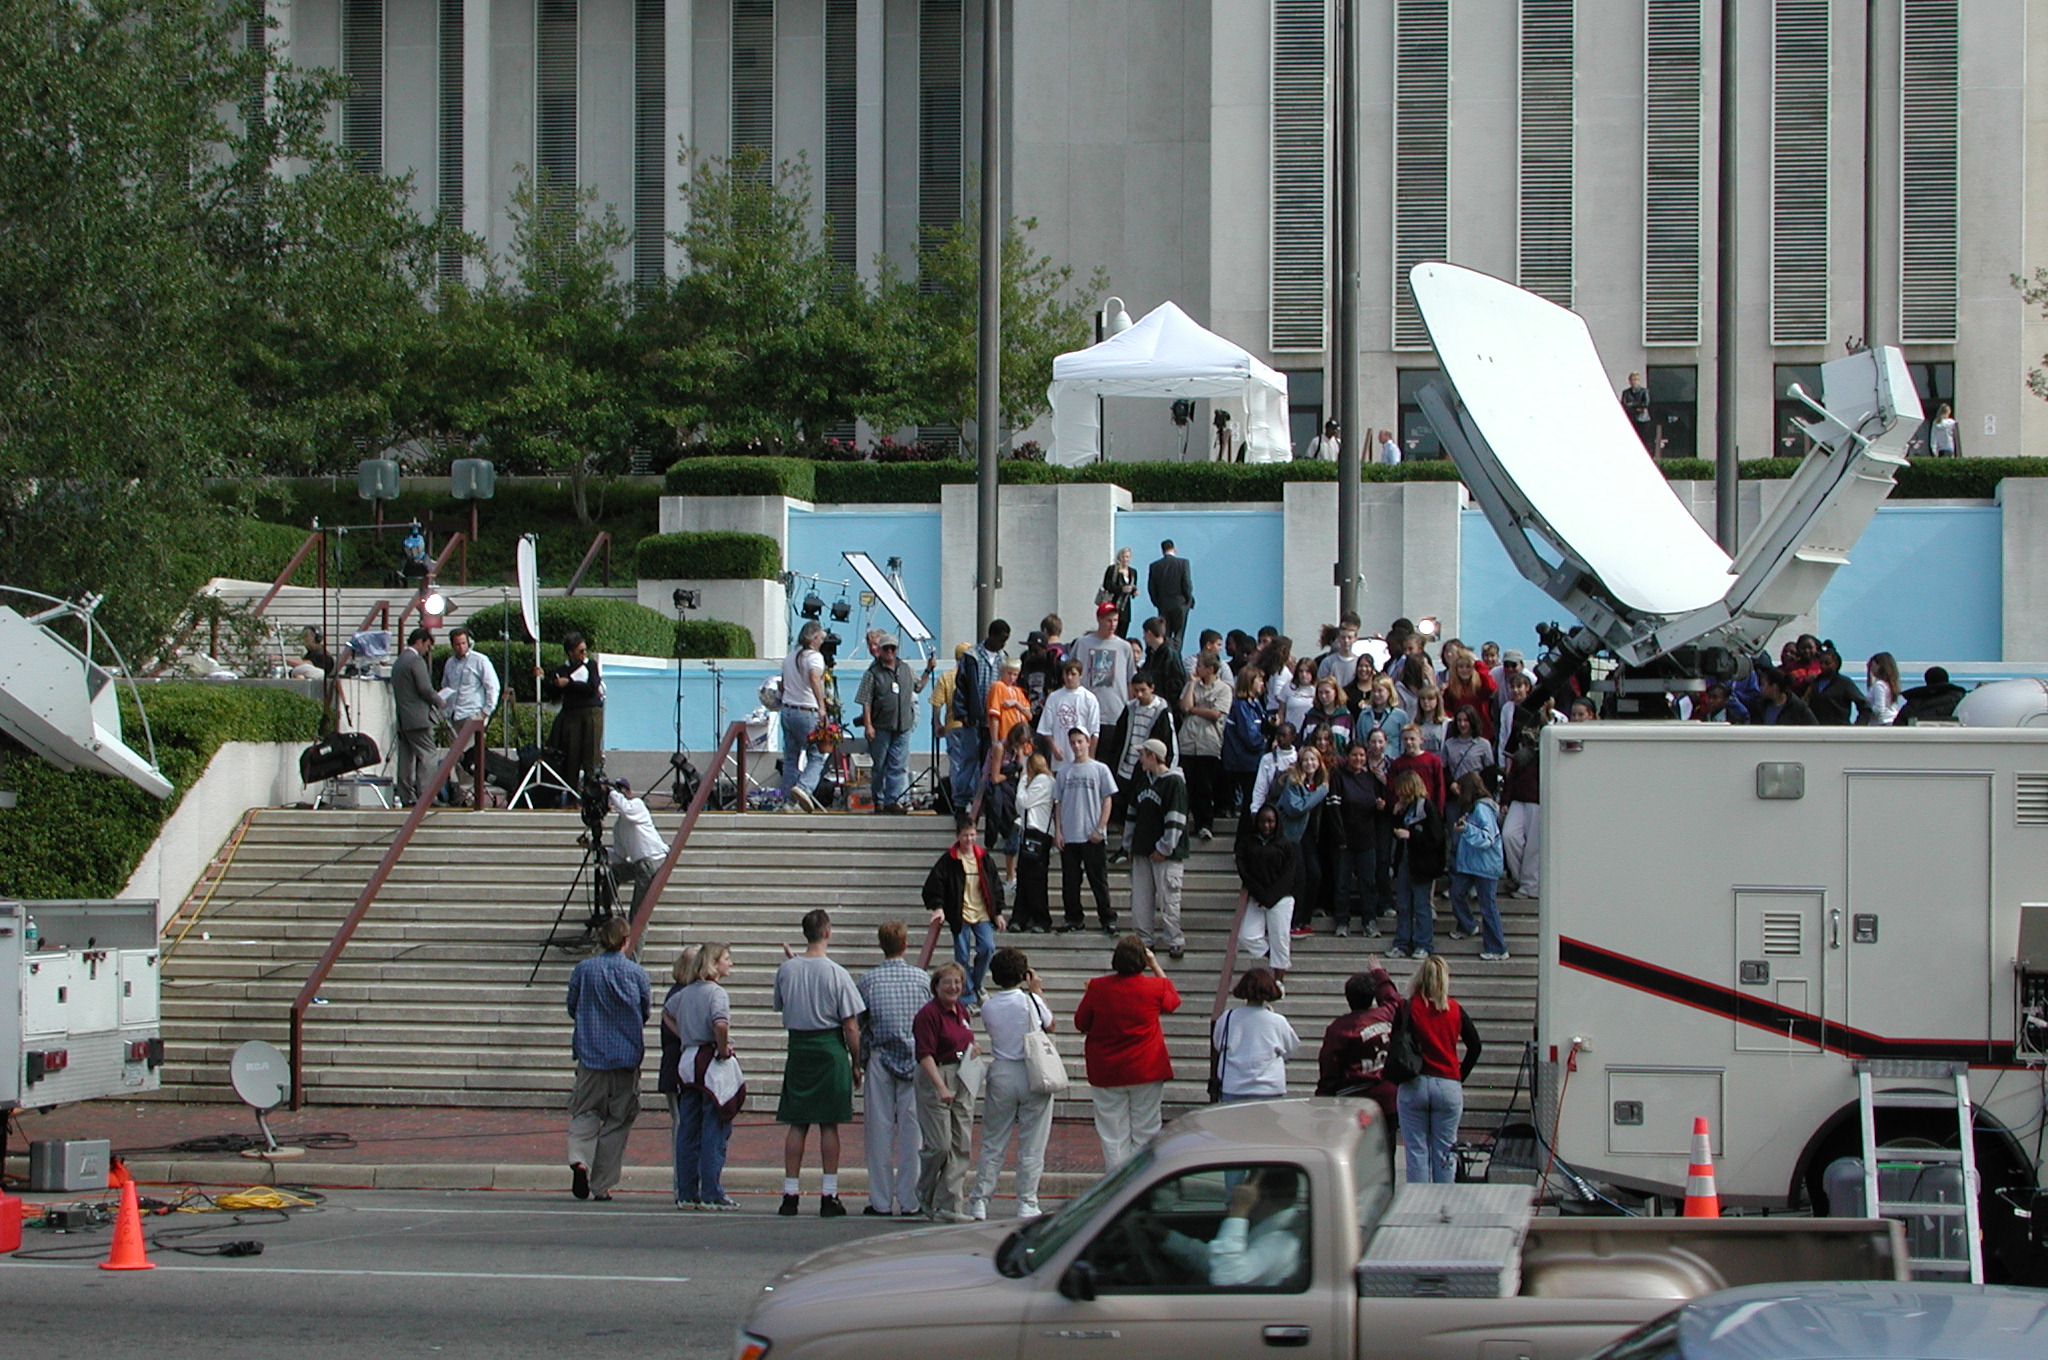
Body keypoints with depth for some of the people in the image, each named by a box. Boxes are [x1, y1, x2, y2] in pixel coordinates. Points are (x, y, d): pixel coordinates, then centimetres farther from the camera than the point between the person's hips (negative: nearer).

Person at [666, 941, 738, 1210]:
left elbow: (666, 1014, 29)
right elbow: (720, 1023, -29)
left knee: (686, 1130, 9)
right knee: (714, 1130, -3)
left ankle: (686, 1193, 12)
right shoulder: (716, 992, -12)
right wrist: (724, 1049, -14)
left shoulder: (685, 992, 12)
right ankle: (711, 1194, -4)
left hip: (687, 1060, 8)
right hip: (711, 1062, -8)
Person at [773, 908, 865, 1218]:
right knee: (829, 1125, 1)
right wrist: (856, 1063, 1)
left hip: (797, 1046, 3)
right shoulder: (836, 973, -11)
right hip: (829, 1047, -3)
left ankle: (790, 1194, 6)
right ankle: (829, 1196, 2)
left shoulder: (786, 969, -1)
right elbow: (850, 1025, -9)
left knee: (797, 1124, 7)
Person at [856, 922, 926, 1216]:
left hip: (880, 1058, -1)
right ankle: (909, 1200, 4)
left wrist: (859, 1057, 13)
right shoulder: (922, 979, -1)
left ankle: (881, 1202, 3)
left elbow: (856, 1023, 0)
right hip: (916, 1059, 1)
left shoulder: (868, 980, -3)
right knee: (912, 1129, 4)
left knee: (879, 1130, 3)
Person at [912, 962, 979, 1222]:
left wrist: (974, 1049, 5)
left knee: (962, 1146, 4)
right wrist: (941, 1087, -25)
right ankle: (925, 1198, 13)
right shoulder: (928, 1014, -12)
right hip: (936, 1078, -8)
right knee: (939, 1144, -10)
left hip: (963, 1081, 8)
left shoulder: (961, 1011, 13)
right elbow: (925, 1054, -17)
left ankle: (949, 1206, 7)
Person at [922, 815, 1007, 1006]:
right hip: (959, 915, -3)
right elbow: (934, 883, -5)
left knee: (987, 948, -10)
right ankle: (969, 996, 8)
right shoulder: (949, 859, -5)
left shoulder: (983, 857, 6)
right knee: (963, 956, -2)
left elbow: (995, 885, 13)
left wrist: (998, 912, 12)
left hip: (982, 913, 3)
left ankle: (976, 985, 13)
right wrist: (937, 907, -15)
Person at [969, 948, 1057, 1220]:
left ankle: (979, 1202, 9)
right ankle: (1027, 1204, 6)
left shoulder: (988, 1007, -2)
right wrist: (1037, 991, 16)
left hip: (1001, 1075, 2)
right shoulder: (1031, 1001, -9)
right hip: (1033, 1075, -2)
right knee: (1031, 1146, 5)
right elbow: (1050, 1026, 7)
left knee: (993, 1144, 9)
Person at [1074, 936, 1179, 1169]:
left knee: (1113, 1136, 7)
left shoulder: (1097, 987, -10)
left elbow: (1081, 1024, 2)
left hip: (1106, 1073, 0)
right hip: (1147, 1071, 0)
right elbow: (1172, 1001, 15)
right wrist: (1156, 966, 18)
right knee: (1145, 1134, 8)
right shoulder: (1155, 987, -9)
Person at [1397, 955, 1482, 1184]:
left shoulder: (1408, 1008, -5)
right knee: (1444, 1154, 7)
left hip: (1413, 1086, -1)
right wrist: (1461, 1076, 13)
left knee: (1417, 1153, 3)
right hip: (1448, 1086, 1)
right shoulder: (1456, 1011, 2)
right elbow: (1475, 1046, 5)